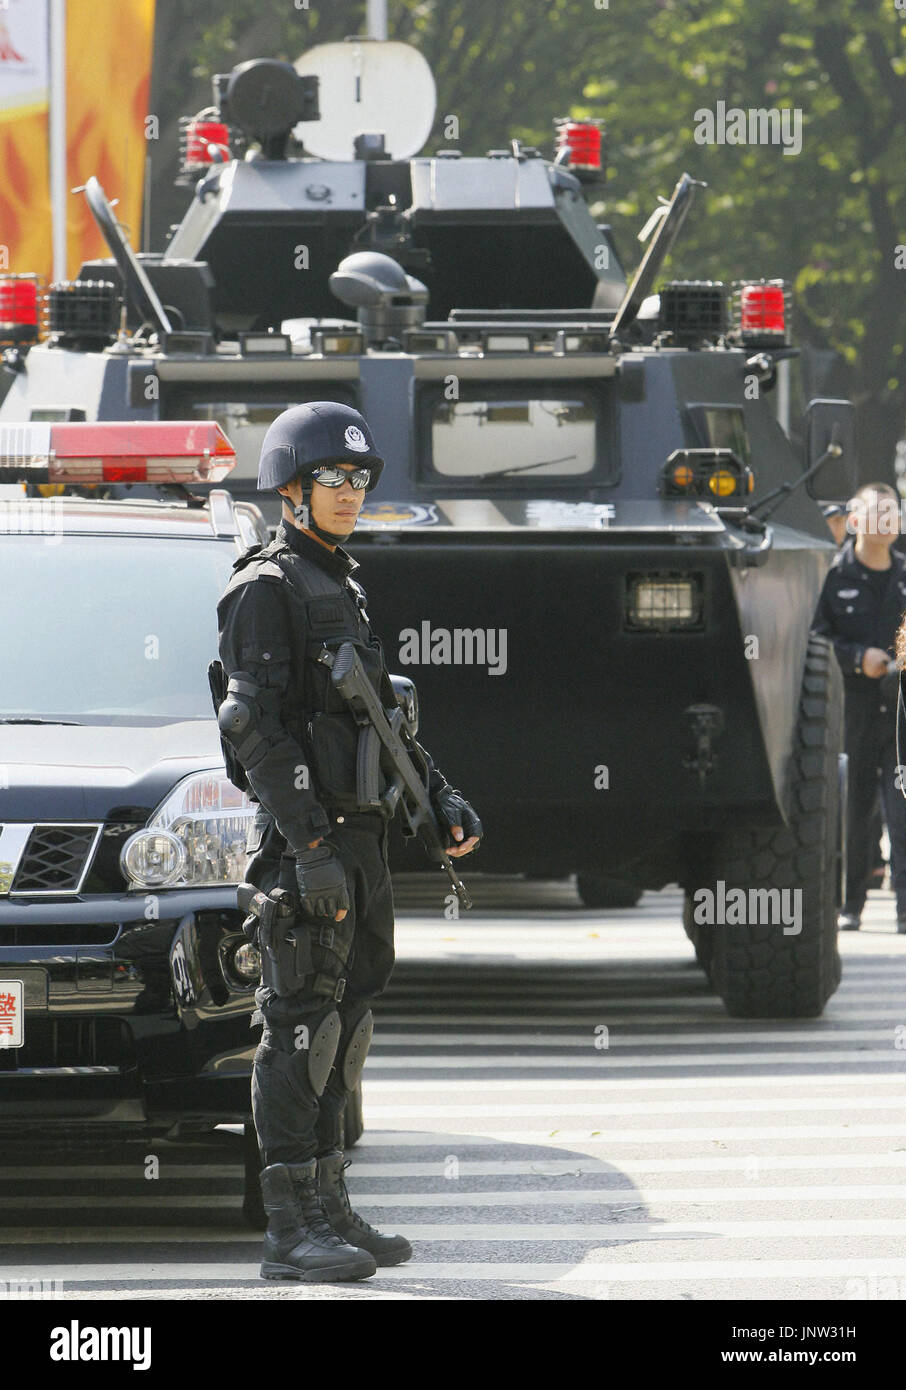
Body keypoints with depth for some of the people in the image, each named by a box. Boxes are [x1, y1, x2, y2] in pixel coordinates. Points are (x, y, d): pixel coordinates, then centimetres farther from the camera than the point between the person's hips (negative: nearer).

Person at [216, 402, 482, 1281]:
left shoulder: (341, 587, 19)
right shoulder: (266, 590, -9)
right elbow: (257, 727, -17)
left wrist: (440, 799, 16)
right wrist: (310, 845, -23)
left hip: (356, 837, 9)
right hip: (302, 840, -9)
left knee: (343, 1024, 10)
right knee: (300, 1027, -10)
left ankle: (327, 1210, 15)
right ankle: (292, 1232, -10)